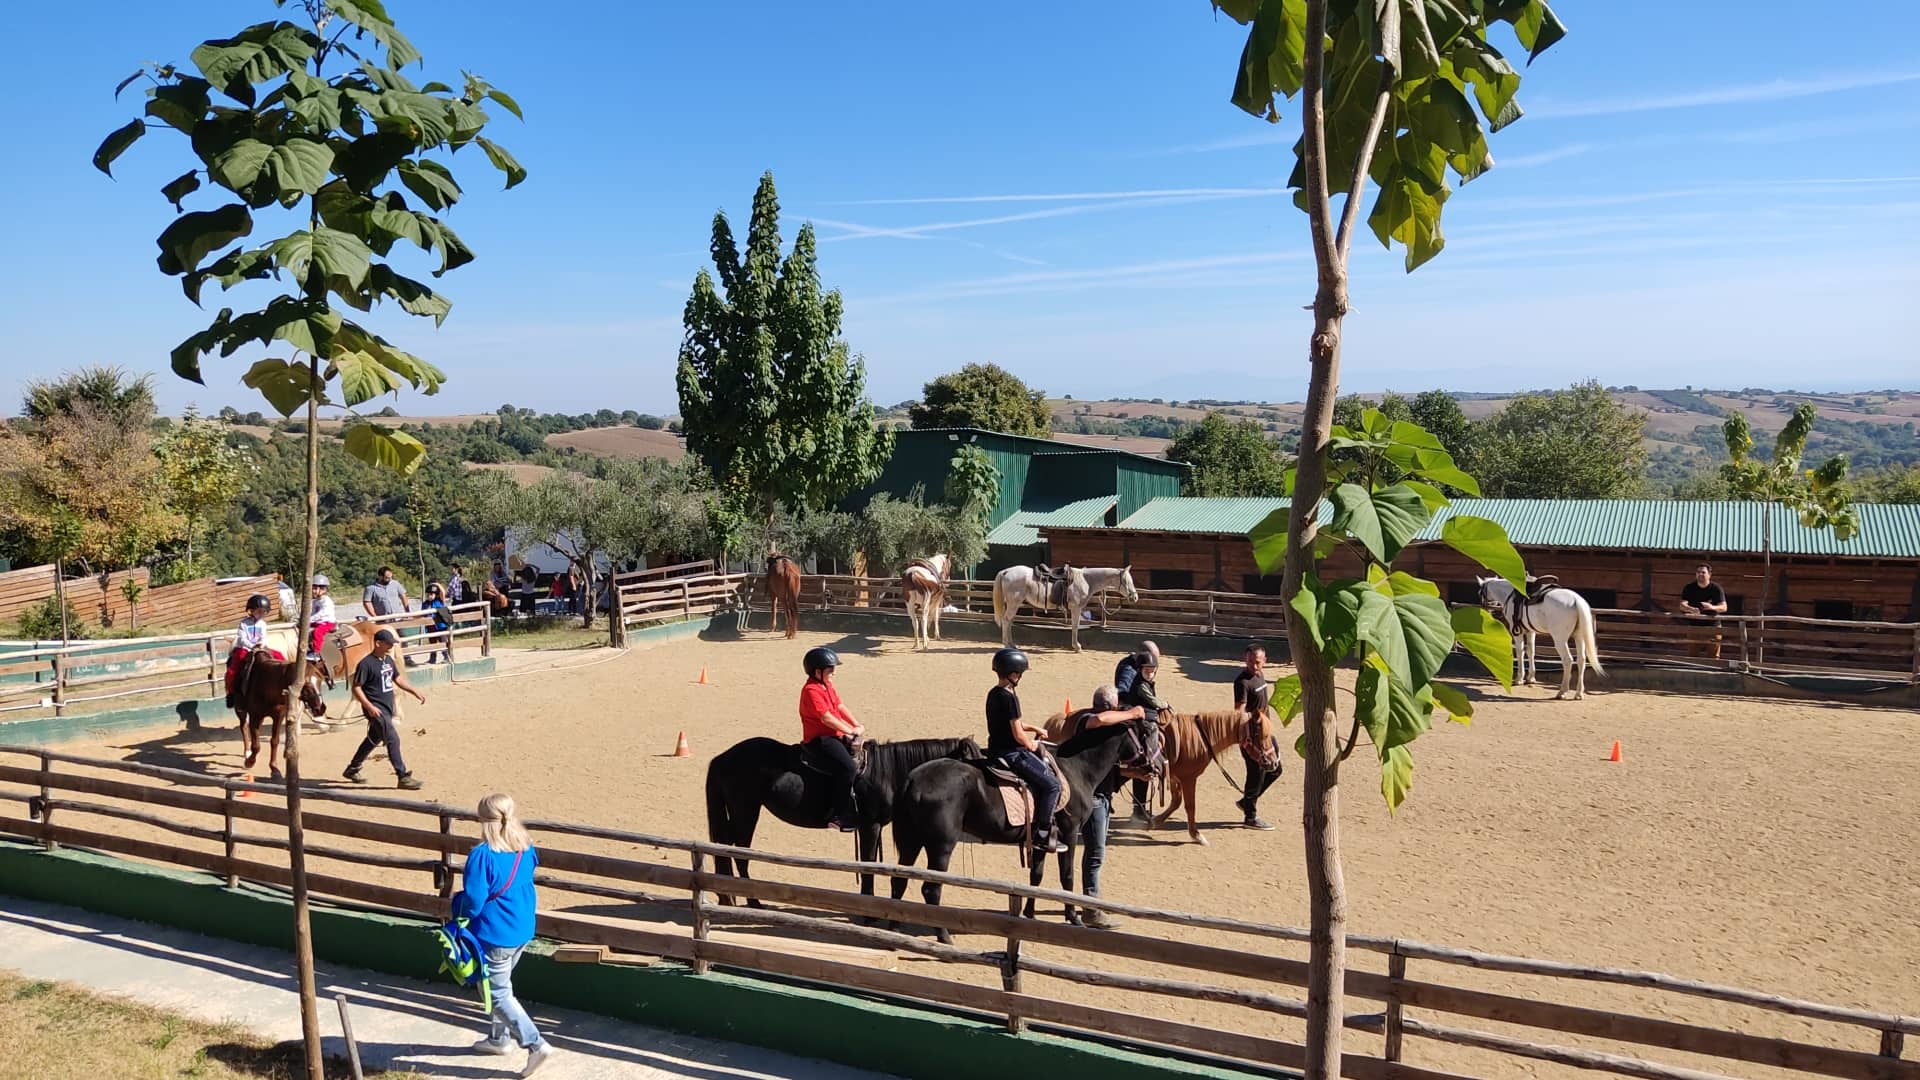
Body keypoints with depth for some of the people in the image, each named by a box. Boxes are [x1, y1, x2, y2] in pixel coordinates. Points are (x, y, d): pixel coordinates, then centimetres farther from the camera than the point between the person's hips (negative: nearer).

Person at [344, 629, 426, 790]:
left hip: (388, 708, 9)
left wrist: (415, 692, 13)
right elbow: (356, 687, -15)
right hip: (376, 709, -9)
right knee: (393, 739, -14)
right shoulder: (366, 663, -16)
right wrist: (369, 707, -24)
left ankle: (352, 769, 38)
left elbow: (398, 679, 21)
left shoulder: (388, 659, 9)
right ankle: (403, 777, -12)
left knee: (373, 739, 21)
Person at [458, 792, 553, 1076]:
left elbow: (473, 901, -21)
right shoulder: (526, 850, -2)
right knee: (501, 986, 26)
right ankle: (499, 1037, 39)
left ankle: (536, 1045, -1)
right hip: (523, 930, 8)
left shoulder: (482, 855, -25)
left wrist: (460, 915, 0)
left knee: (498, 993, 5)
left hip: (494, 935, -8)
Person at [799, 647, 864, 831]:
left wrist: (857, 725, 3)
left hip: (835, 735, 10)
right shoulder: (812, 691, -18)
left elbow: (840, 707, 16)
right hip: (819, 738, -10)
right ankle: (841, 816, -24)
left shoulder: (829, 687, 13)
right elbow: (826, 718, -23)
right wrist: (850, 731, -18)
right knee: (847, 766, -26)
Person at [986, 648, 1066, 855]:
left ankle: (1044, 823, 25)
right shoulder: (1009, 697, -21)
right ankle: (1042, 836, -4)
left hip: (997, 750, 10)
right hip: (1012, 753, -10)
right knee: (1052, 784, -6)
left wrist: (1034, 729, 18)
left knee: (1047, 770, 23)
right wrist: (1031, 745, -2)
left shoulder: (993, 694, 9)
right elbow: (1018, 735, -20)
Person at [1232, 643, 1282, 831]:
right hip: (1251, 734, -10)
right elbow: (1239, 712, -25)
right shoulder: (1243, 681, -20)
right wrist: (1244, 739, -31)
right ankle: (1251, 816, 11)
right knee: (1257, 772, -2)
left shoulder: (1260, 674, 7)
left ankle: (1247, 801, 28)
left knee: (1274, 769, 17)